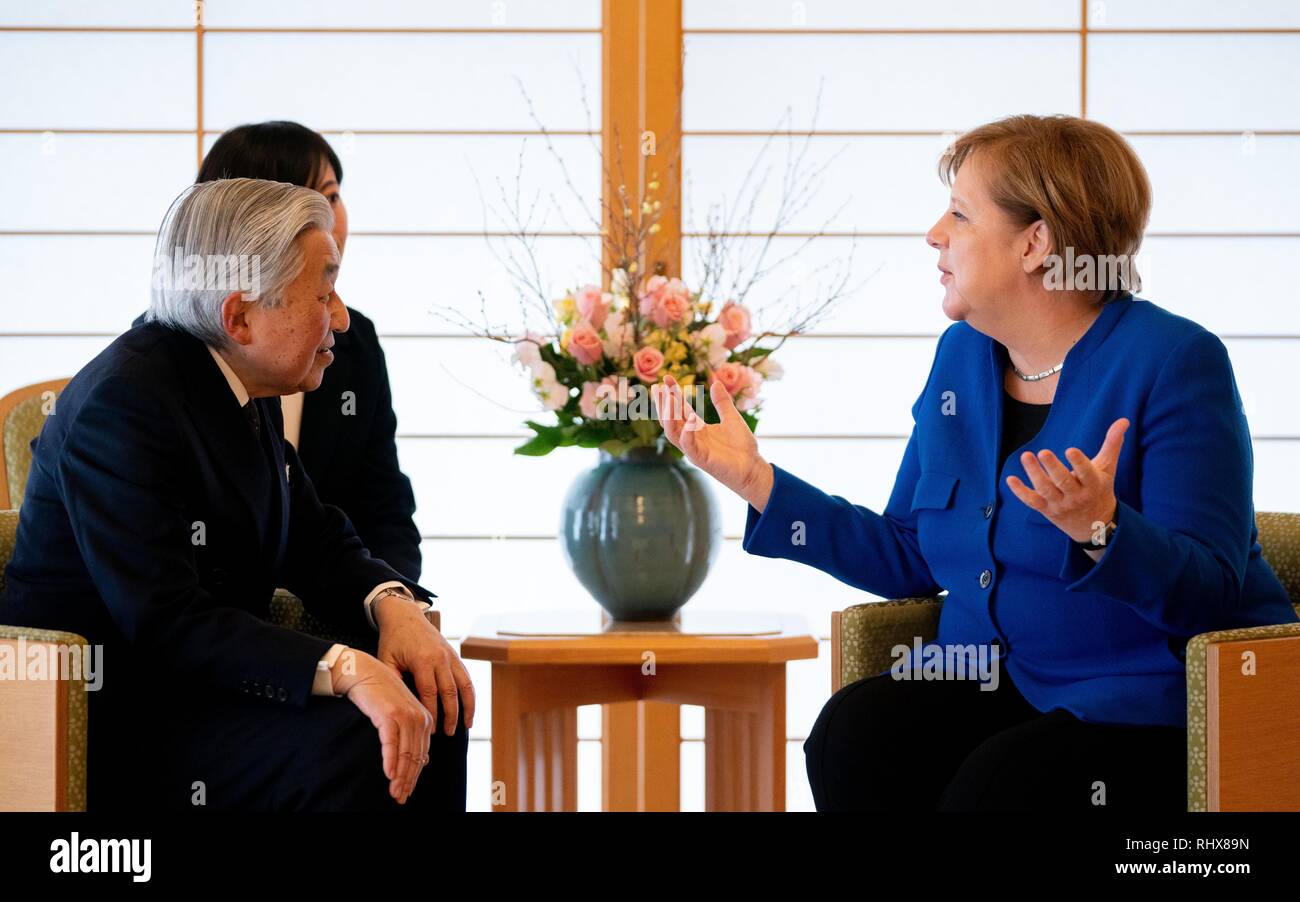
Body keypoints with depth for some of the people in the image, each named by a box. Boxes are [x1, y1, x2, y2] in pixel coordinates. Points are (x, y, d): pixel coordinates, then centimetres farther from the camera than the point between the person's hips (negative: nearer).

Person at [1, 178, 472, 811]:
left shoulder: (247, 391, 9)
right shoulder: (122, 403, -21)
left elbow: (316, 541, 15)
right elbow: (164, 620, -29)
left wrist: (393, 605, -8)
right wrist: (344, 668, -38)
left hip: (204, 684, 9)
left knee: (430, 709, -7)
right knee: (348, 746, -28)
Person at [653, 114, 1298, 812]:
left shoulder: (1174, 361, -11)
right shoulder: (961, 356, 12)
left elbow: (1209, 589, -17)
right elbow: (909, 559, 14)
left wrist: (1103, 529, -36)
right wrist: (756, 480, 8)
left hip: (1153, 697, -6)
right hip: (993, 676, 6)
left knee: (998, 782, -33)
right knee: (852, 735, -23)